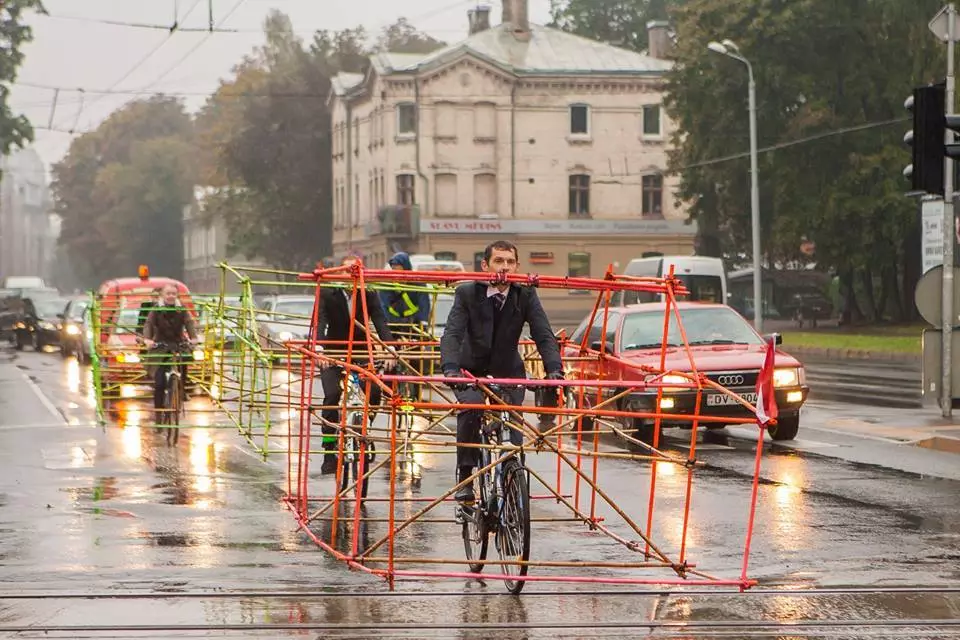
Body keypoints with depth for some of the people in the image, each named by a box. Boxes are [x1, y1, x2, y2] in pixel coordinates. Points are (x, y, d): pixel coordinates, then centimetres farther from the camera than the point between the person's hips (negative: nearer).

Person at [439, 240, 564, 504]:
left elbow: (544, 336, -19)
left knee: (513, 421, -14)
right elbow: (452, 333, -26)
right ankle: (465, 477, -16)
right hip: (472, 370, -2)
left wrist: (554, 370, -37)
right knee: (470, 407, -28)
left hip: (508, 372, 2)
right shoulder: (467, 293, -16)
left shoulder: (526, 296, -12)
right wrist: (450, 369, -45)